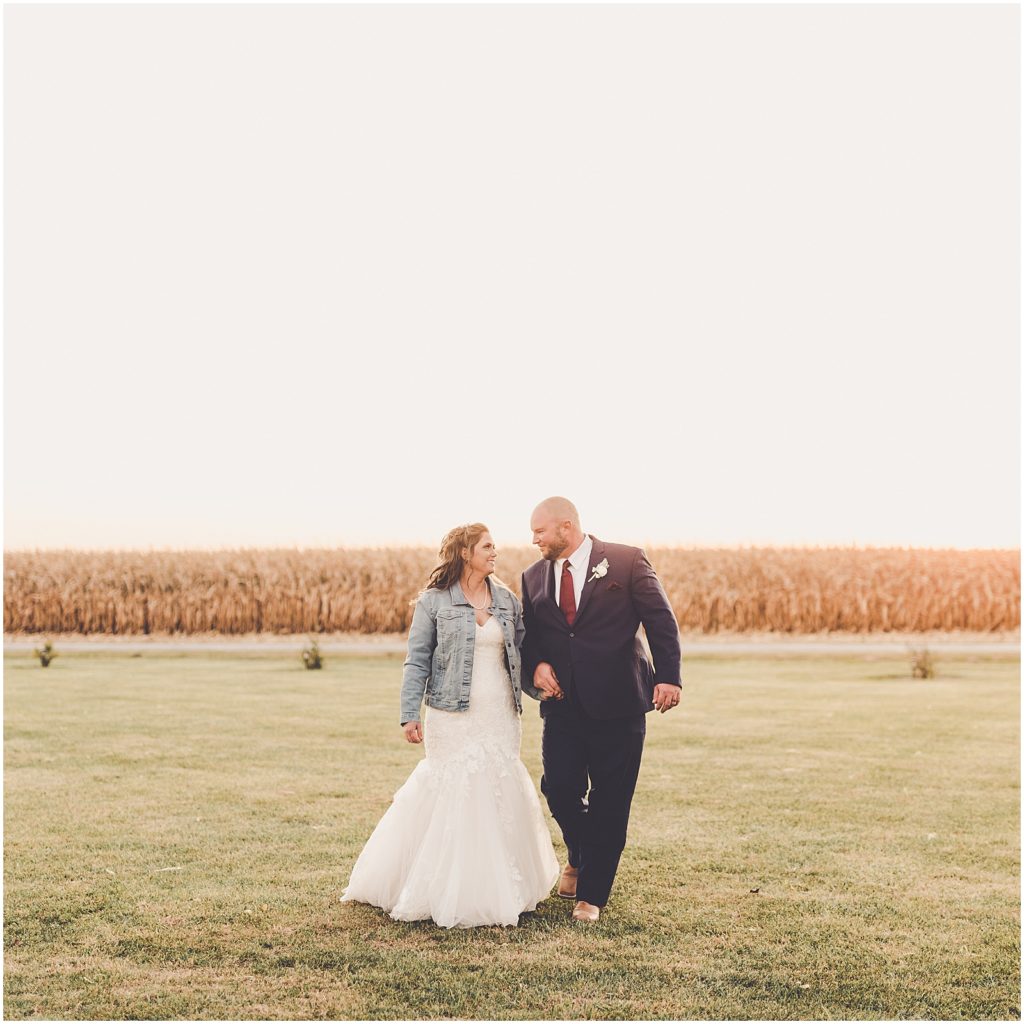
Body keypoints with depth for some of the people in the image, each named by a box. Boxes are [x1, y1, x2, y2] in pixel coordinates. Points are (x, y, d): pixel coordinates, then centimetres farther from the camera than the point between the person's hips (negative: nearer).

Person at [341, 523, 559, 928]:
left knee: (502, 795, 6)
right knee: (455, 798, -2)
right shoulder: (434, 601, -3)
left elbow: (522, 652, 14)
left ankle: (500, 889, 21)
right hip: (453, 716, -4)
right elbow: (417, 661, -4)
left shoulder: (508, 600, 9)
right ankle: (454, 894, 12)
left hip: (500, 716, 4)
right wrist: (410, 715, -10)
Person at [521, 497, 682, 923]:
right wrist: (536, 665, -5)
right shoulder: (534, 577, 10)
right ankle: (579, 857, 30)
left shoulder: (626, 561, -3)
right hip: (563, 704, 4)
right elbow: (527, 634, 17)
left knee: (609, 803, 2)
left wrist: (668, 676, -14)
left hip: (617, 702, -3)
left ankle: (591, 894, 15)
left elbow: (661, 619, -5)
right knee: (559, 790, -2)